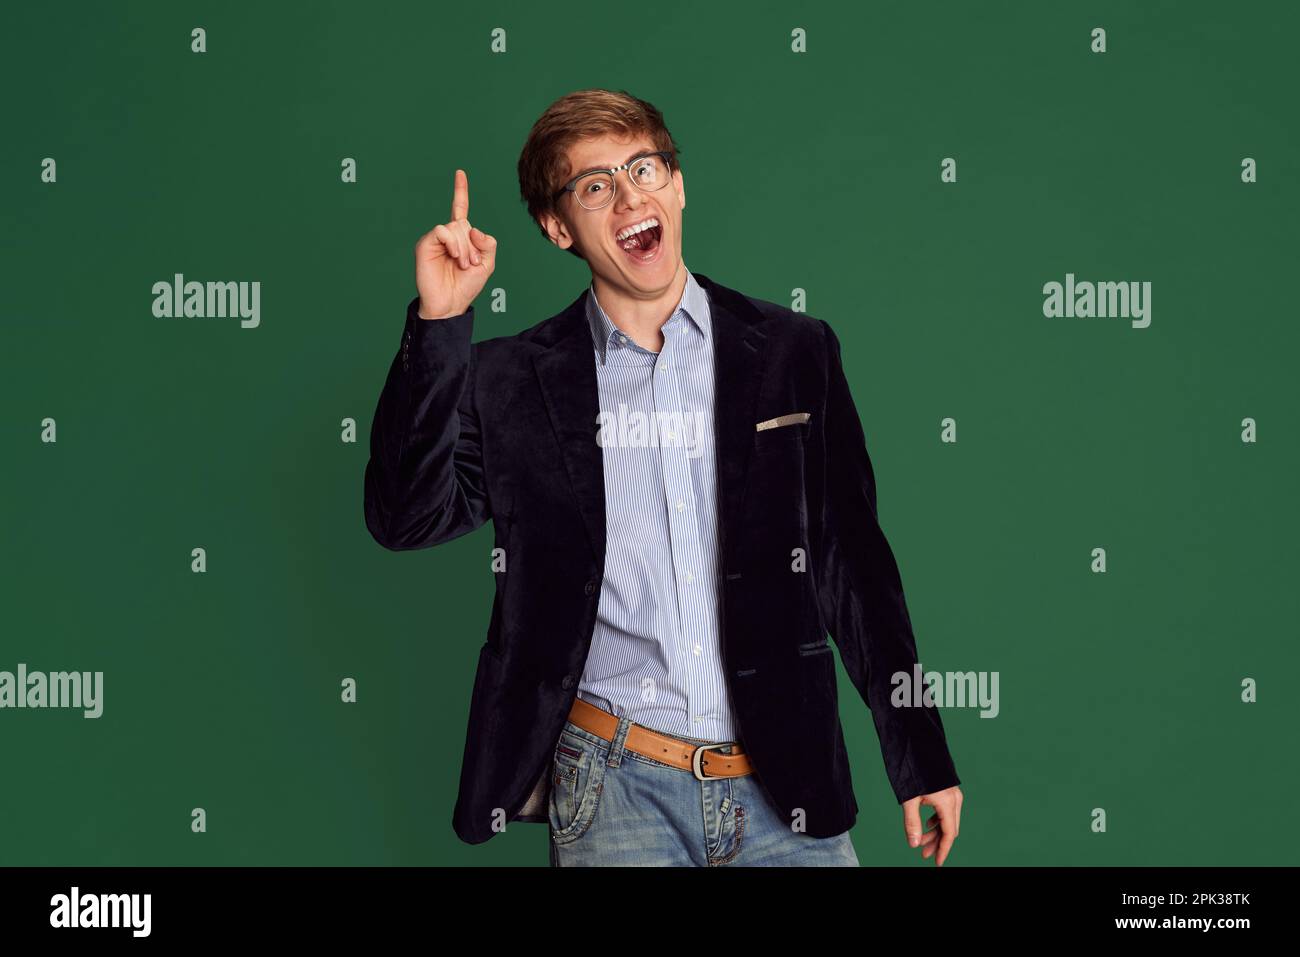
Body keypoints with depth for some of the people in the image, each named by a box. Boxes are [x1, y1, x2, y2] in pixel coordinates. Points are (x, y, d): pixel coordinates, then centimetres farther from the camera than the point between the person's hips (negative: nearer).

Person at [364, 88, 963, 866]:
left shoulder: (795, 353, 5)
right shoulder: (514, 382, 3)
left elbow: (853, 563, 7)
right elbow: (407, 518, -8)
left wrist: (923, 760, 7)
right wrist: (439, 322, -14)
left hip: (785, 784, 1)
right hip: (615, 787, -1)